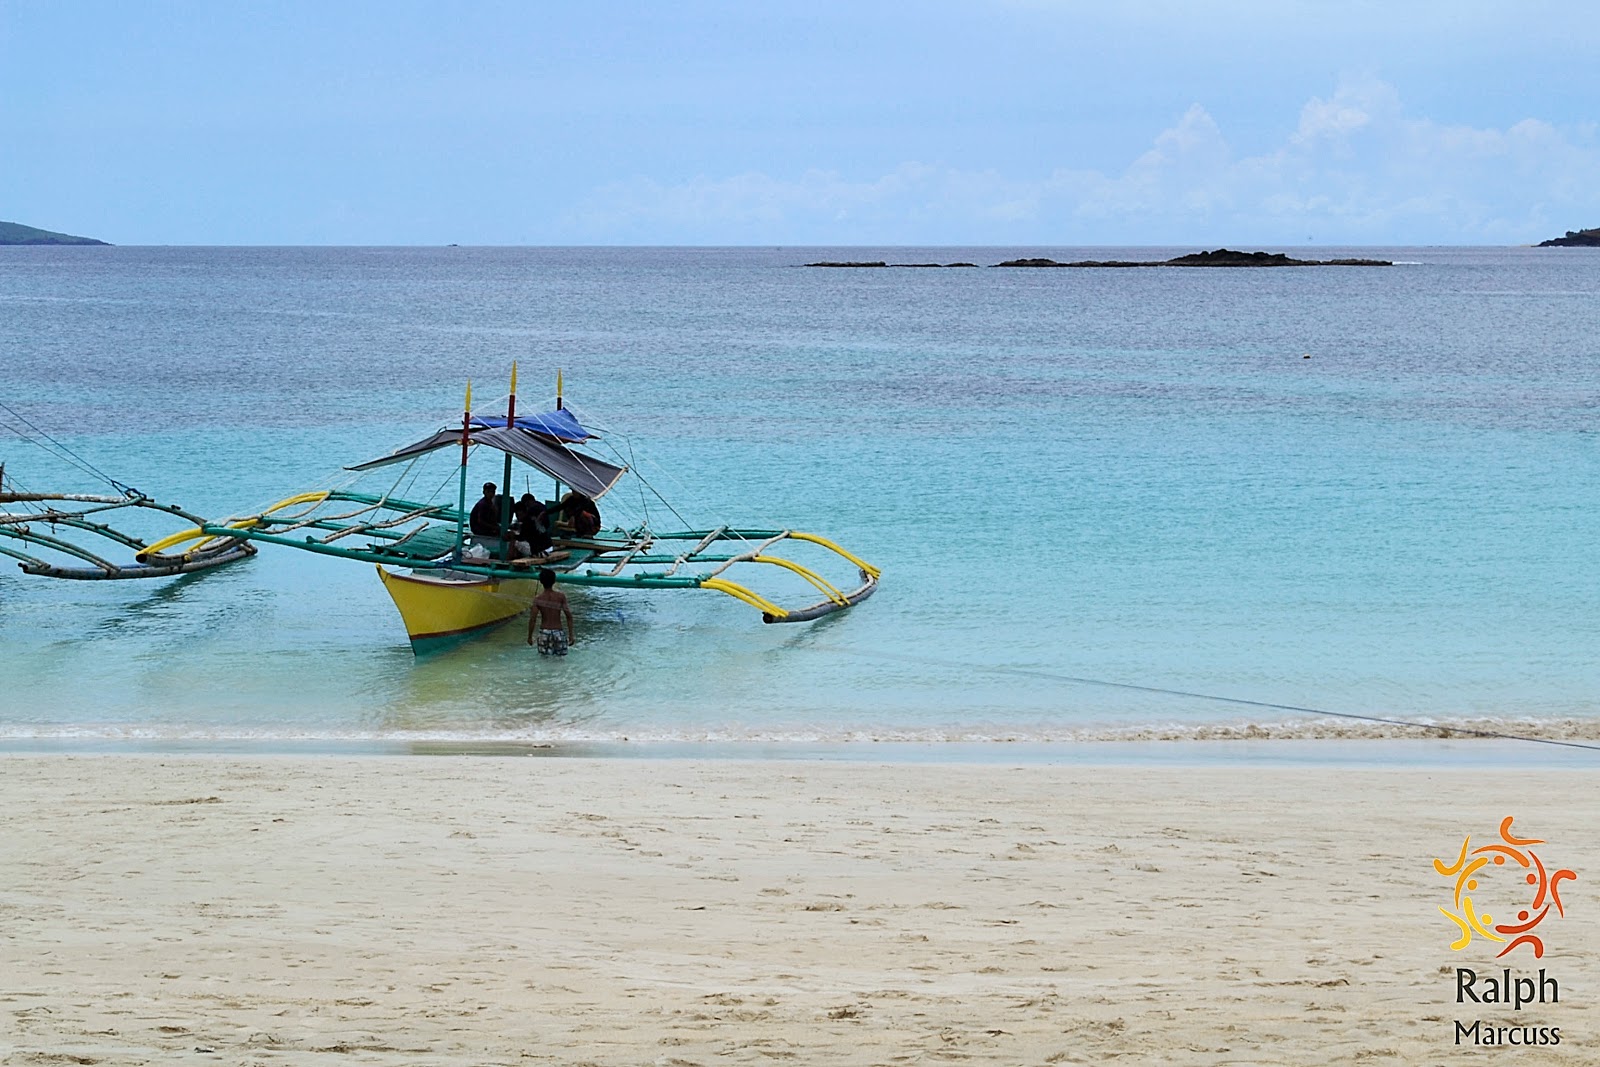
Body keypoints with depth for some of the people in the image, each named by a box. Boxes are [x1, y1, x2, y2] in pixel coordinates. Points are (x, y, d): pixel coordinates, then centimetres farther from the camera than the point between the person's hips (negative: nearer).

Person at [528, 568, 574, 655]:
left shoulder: (538, 599, -5)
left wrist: (530, 637, 3)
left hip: (544, 632, 0)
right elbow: (569, 616, -6)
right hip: (558, 632, 0)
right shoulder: (561, 596, -4)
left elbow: (532, 619, -7)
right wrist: (571, 635, 1)